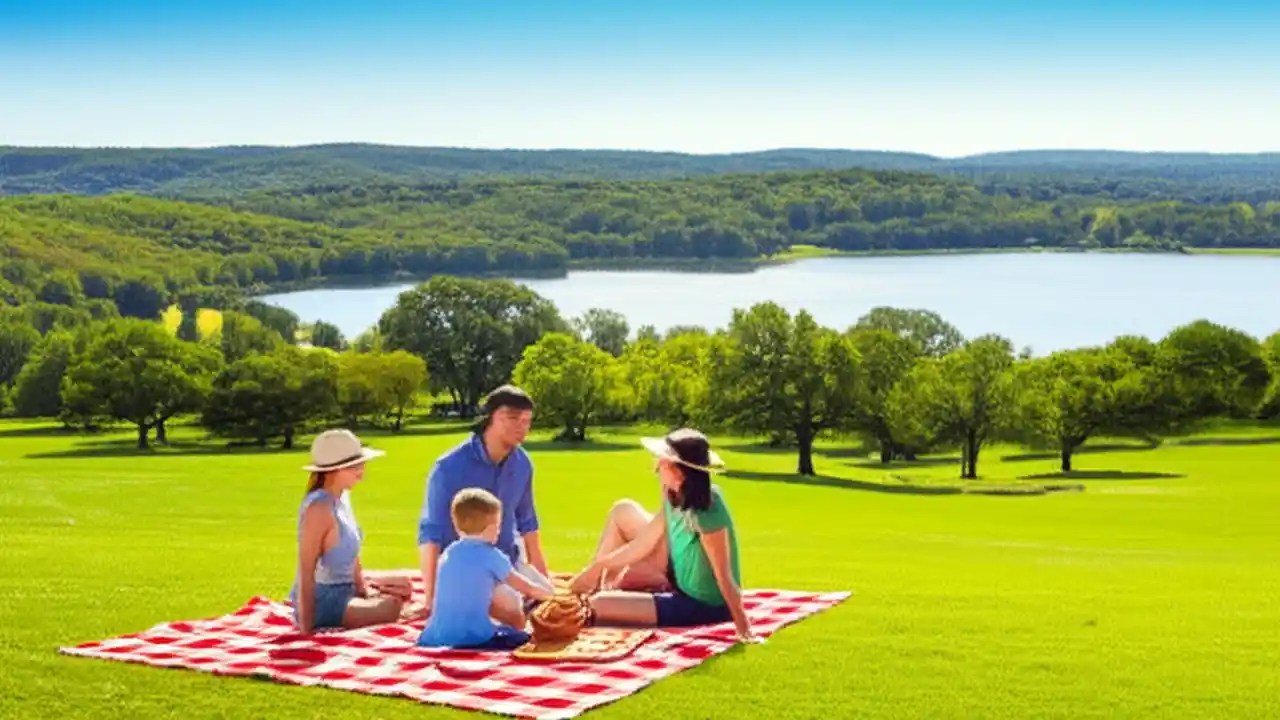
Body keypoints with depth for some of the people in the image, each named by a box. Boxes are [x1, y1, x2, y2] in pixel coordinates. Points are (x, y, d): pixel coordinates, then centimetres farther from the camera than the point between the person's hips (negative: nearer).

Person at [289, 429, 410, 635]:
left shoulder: (342, 497, 3)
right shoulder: (320, 508, -24)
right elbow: (305, 570, -26)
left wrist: (363, 587, 8)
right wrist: (306, 628, -27)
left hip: (345, 589, 10)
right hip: (322, 601, -10)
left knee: (402, 587, 20)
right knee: (392, 608, -23)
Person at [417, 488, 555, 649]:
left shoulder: (448, 554, 12)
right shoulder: (491, 556, -3)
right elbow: (528, 588, 10)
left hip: (435, 639, 5)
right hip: (474, 639, -5)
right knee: (524, 638, 10)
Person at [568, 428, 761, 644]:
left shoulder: (706, 513, -33)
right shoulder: (676, 497, -6)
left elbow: (724, 577, -29)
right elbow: (646, 541, 6)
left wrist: (743, 627, -27)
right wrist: (598, 565, 10)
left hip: (703, 605, -9)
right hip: (679, 578, 9)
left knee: (598, 605, -17)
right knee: (623, 512, 12)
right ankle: (596, 582, 22)